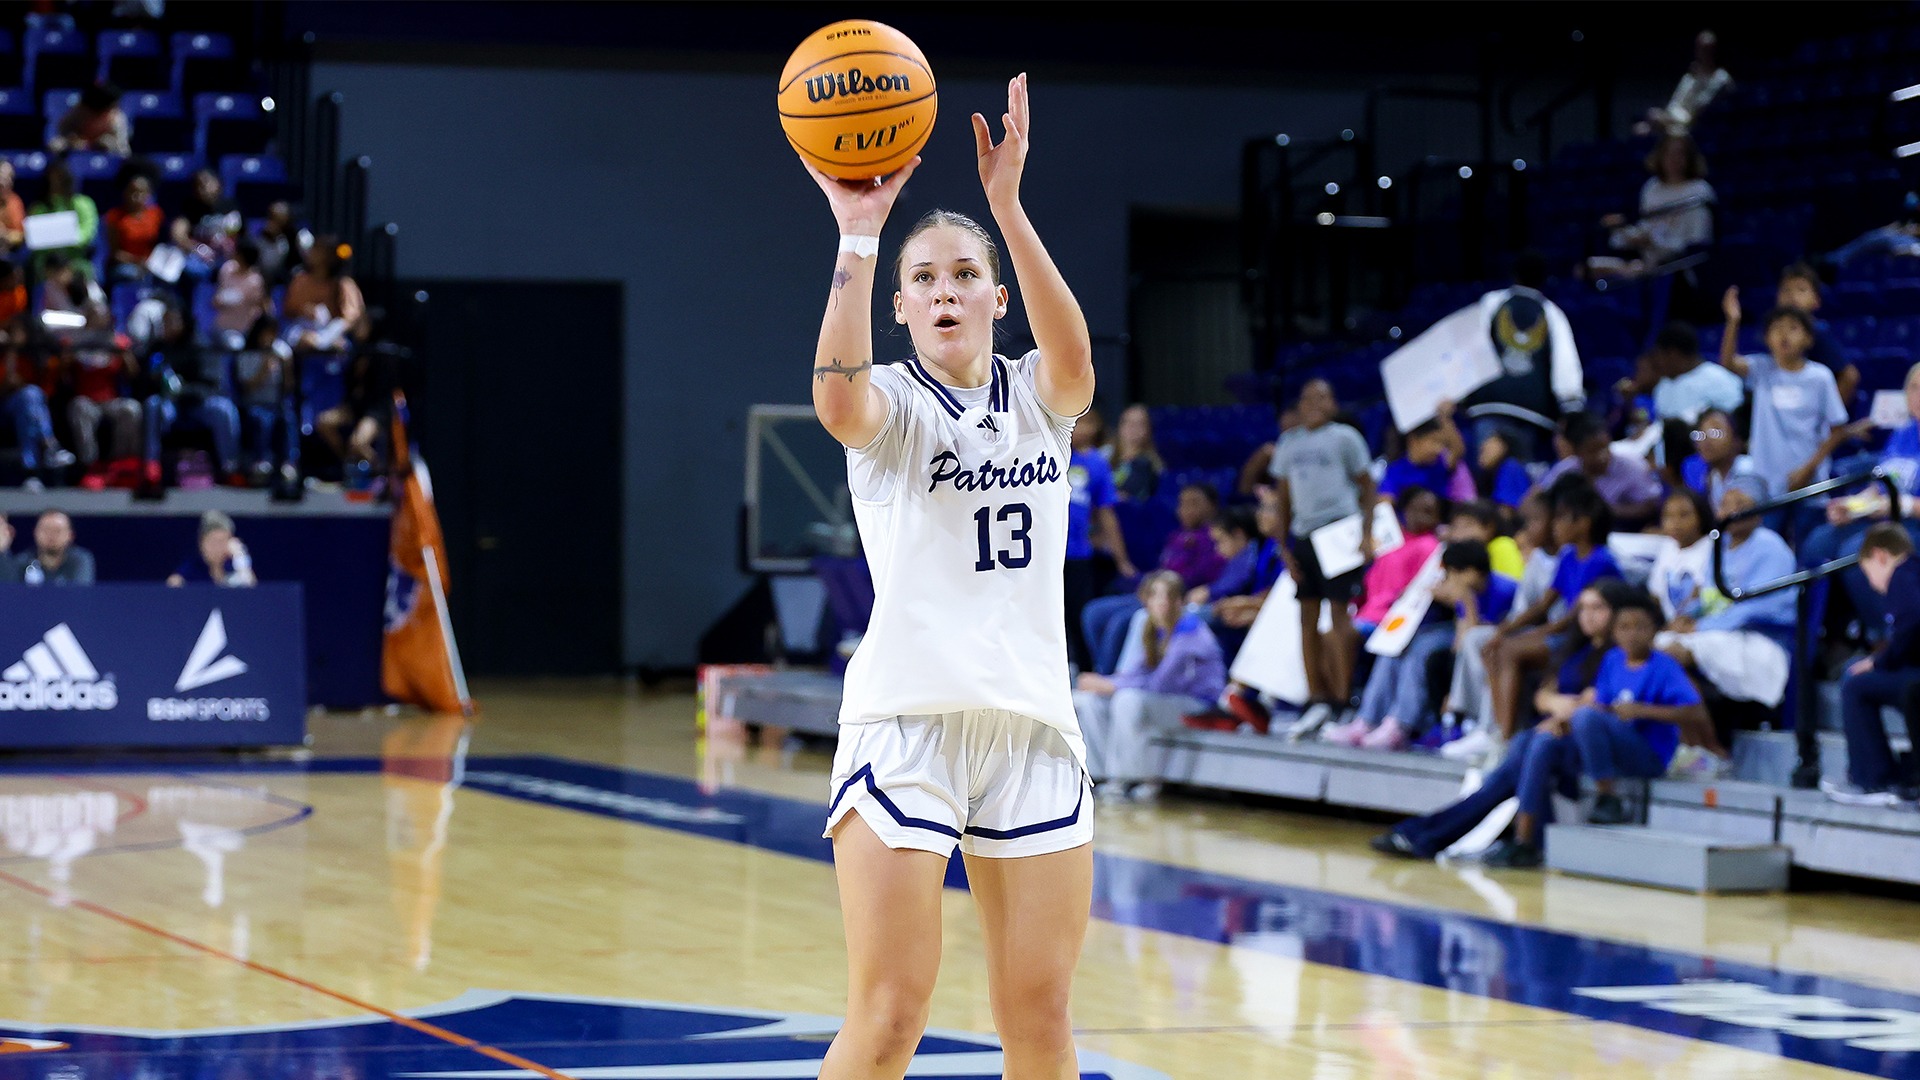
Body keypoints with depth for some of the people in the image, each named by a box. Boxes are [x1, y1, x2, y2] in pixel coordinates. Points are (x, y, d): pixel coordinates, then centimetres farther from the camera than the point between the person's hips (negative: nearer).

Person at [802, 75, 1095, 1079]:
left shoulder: (1039, 398, 11)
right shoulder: (889, 403, 3)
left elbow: (1074, 357, -14)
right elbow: (836, 401, -23)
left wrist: (1007, 207, -26)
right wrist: (857, 236, -28)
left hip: (1033, 722, 3)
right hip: (906, 719, -3)